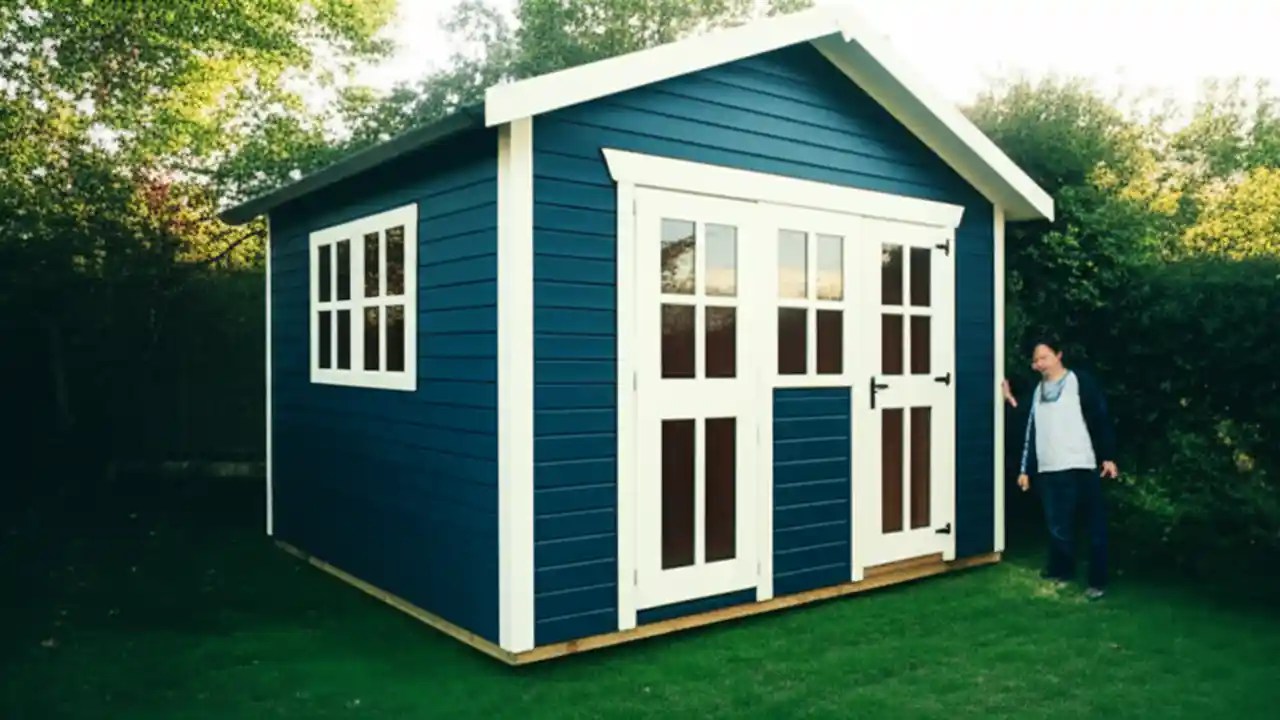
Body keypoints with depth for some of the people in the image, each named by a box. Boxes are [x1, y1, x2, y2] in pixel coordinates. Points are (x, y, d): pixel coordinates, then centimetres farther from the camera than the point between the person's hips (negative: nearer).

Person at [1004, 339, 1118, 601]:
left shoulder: (1080, 381, 1)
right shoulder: (1037, 391, 17)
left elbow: (1101, 419, -3)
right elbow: (1030, 432, 17)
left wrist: (1108, 456, -9)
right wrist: (1025, 469, 14)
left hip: (1081, 466, -5)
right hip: (1048, 470, 5)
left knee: (1095, 525, 0)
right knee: (1057, 525, 9)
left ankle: (1097, 581, 6)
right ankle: (1061, 570, 26)